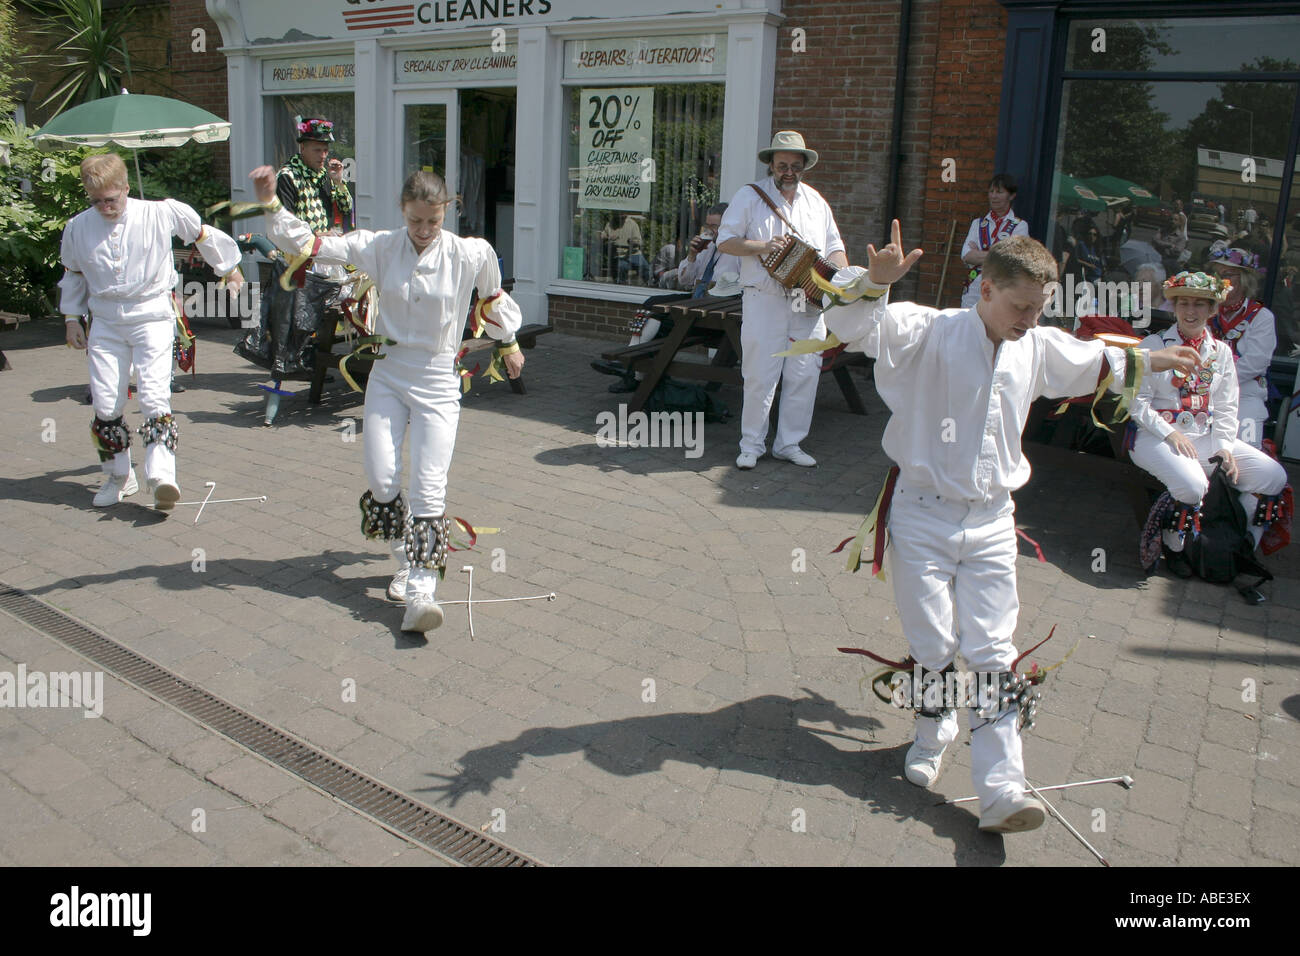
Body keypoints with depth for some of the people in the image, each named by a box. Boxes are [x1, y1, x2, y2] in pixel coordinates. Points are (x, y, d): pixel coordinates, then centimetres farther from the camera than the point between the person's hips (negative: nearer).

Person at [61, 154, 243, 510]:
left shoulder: (161, 213, -7)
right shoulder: (78, 227, 2)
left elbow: (202, 235, 10)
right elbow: (73, 274, 18)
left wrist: (228, 268, 22)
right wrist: (71, 318, 17)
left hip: (152, 316, -3)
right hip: (106, 322, 3)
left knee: (154, 396, -17)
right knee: (105, 405, 3)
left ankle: (161, 474, -24)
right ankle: (119, 477, 20)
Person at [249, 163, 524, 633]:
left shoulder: (471, 255, -7)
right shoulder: (379, 247, -3)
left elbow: (493, 299, 13)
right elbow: (303, 243, -1)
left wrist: (507, 344, 25)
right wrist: (270, 202, -15)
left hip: (437, 381, -2)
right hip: (388, 373, 3)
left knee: (429, 488, -10)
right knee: (381, 479, -2)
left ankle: (420, 593, -13)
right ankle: (407, 563, 22)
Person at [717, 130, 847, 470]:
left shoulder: (816, 201, 17)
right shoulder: (751, 196, 4)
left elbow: (834, 247, 19)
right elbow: (725, 241, 0)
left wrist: (842, 275, -1)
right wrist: (761, 246, -14)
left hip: (809, 304, 4)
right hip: (764, 301, -4)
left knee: (804, 375, 4)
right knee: (760, 375, -3)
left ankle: (789, 443, 15)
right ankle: (752, 444, 9)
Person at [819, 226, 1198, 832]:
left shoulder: (1039, 349, 8)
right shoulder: (931, 332, -10)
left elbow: (1092, 360, 30)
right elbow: (852, 326, -22)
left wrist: (1148, 360, 41)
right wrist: (875, 281, -41)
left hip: (992, 521, 4)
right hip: (923, 515, -4)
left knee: (992, 655, 0)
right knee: (933, 649, 3)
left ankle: (1002, 789, 2)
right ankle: (932, 737, 32)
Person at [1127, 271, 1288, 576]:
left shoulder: (1221, 352, 14)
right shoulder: (1154, 345, 1)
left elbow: (1226, 408, 13)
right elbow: (1137, 401, -5)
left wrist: (1225, 445, -3)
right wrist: (1170, 434, -16)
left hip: (1205, 436, 5)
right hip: (1157, 437, -5)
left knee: (1274, 476, -11)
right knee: (1192, 483, -34)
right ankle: (1173, 547, -7)